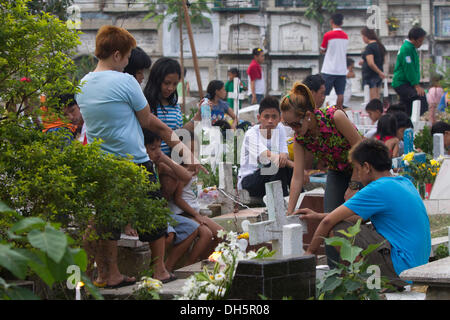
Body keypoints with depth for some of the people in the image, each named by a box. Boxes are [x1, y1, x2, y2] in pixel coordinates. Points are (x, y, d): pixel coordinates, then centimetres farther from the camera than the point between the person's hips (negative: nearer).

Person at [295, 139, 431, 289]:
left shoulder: (378, 189, -13)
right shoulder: (405, 182, 14)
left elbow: (329, 221, -9)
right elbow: (361, 217, 23)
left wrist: (310, 251, 7)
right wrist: (318, 216, 24)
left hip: (402, 271, -9)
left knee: (335, 230, -10)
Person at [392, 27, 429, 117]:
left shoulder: (412, 48, 16)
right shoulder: (406, 48, -16)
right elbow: (409, 69, -20)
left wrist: (417, 84, 16)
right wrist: (416, 85, -20)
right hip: (402, 84, -10)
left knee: (407, 112, 9)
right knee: (421, 97, -28)